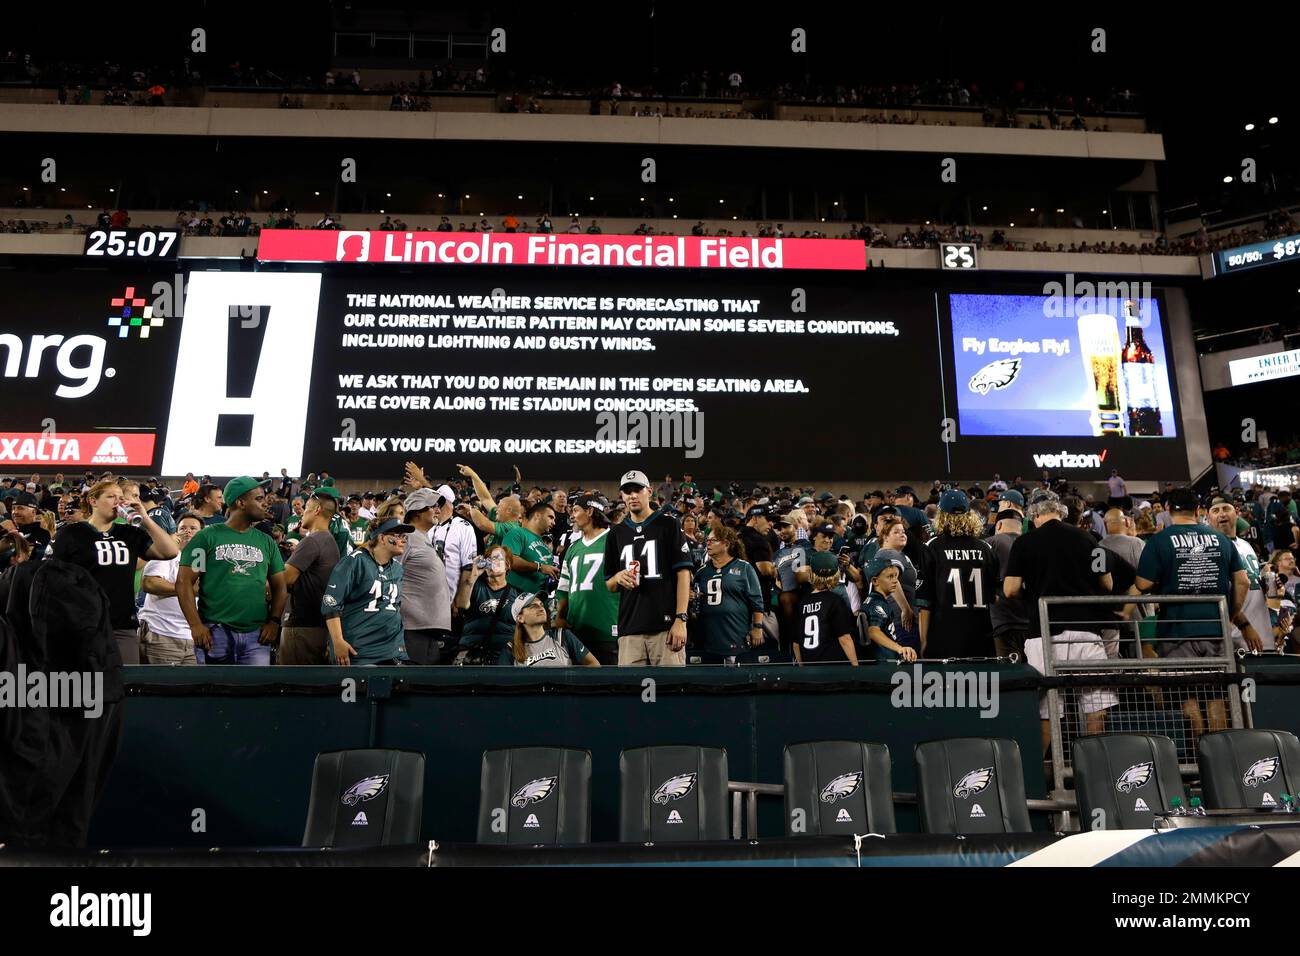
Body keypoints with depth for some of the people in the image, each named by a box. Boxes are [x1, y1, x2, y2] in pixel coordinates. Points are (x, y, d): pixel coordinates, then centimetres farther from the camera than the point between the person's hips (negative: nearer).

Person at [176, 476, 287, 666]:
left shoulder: (266, 542, 12)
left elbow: (279, 586, 13)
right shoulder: (208, 537, -1)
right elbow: (184, 582, -4)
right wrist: (195, 625, -13)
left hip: (256, 635, 4)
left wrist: (274, 621, -1)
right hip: (215, 632, -3)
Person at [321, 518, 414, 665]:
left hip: (394, 651, 7)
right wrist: (338, 642, -18)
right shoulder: (355, 562, -9)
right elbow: (331, 603, -13)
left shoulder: (398, 568, 12)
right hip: (358, 652, -7)